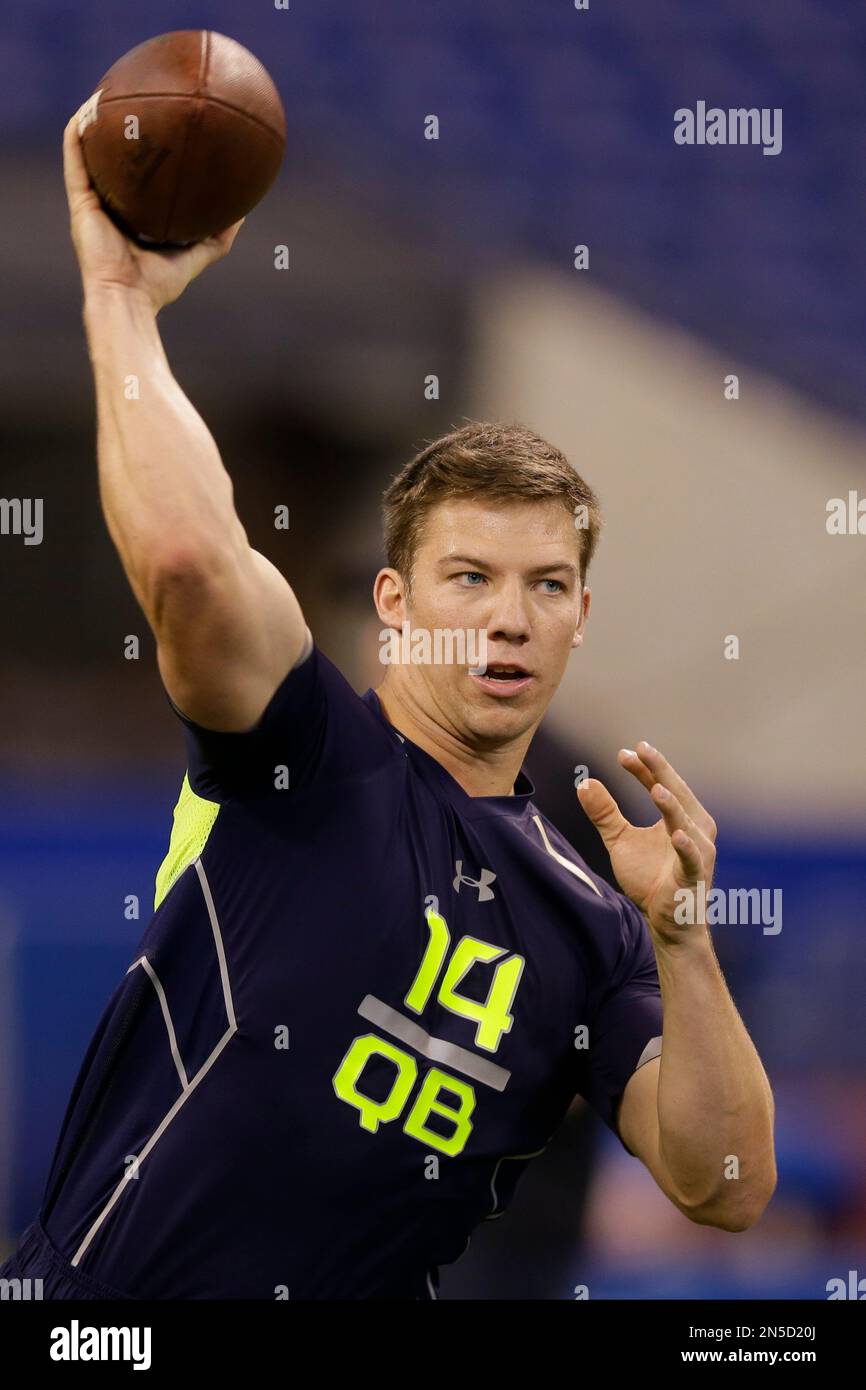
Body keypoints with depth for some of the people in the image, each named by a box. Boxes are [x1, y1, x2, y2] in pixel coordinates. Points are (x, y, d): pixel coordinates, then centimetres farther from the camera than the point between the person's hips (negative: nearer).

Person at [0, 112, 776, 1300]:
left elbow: (724, 1191, 0)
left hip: (370, 1291, 4)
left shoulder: (588, 925, 10)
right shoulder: (310, 753, -3)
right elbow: (185, 552, -21)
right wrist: (123, 297, -14)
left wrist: (683, 943, -12)